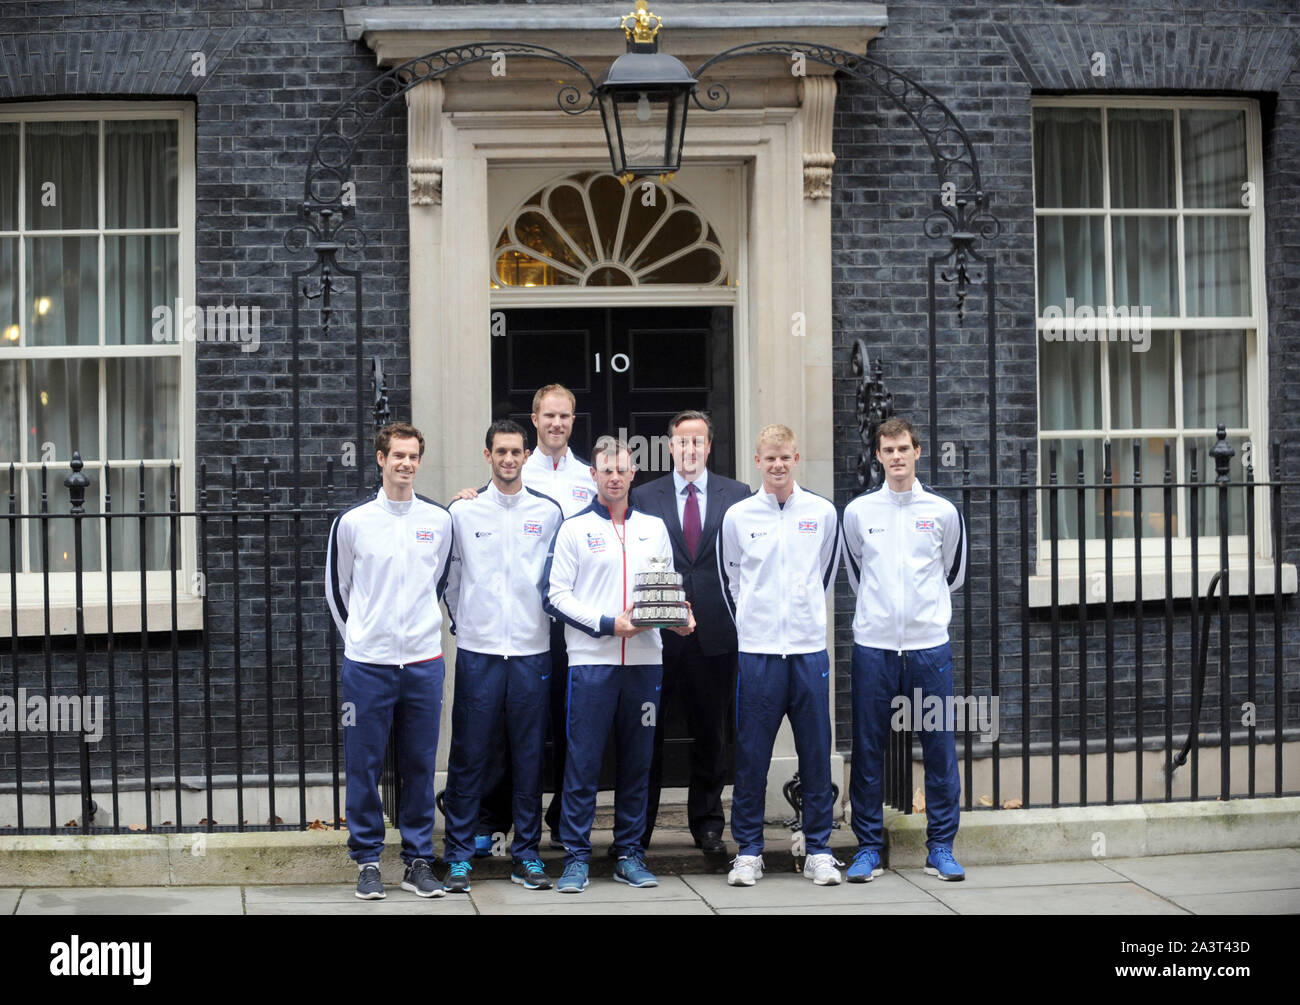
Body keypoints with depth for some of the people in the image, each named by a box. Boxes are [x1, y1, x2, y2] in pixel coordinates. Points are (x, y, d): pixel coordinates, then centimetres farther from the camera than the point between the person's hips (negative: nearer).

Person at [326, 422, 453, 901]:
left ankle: (418, 861, 15)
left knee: (420, 767, 6)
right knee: (365, 766, 2)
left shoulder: (439, 520, 6)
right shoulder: (353, 521, -1)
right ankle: (368, 861, 12)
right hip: (367, 664, -2)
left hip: (424, 663, 2)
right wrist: (361, 636, 10)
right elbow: (337, 588, 10)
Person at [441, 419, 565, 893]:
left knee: (529, 755, 5)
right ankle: (459, 855, 7)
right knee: (468, 755, 0)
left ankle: (526, 854, 14)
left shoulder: (548, 512, 5)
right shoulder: (463, 511, 3)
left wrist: (542, 621, 9)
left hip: (532, 649, 1)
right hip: (477, 649, -1)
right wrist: (463, 622, 7)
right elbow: (449, 577, 9)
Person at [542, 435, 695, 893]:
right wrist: (608, 624, -12)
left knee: (637, 761, 8)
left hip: (645, 659, 4)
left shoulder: (654, 528, 15)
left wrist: (678, 617, -3)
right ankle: (576, 856, 4)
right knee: (583, 761, -3)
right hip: (591, 661, -3)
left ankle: (630, 853, 16)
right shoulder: (574, 529, 3)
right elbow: (557, 595, -3)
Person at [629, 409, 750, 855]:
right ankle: (637, 828, 11)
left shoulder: (737, 495, 8)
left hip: (714, 632, 1)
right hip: (657, 631, -1)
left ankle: (708, 825, 21)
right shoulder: (644, 496, 7)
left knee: (710, 733, 9)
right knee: (647, 732, 3)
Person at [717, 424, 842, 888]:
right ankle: (748, 850, 10)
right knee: (751, 755, 1)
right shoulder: (738, 516, 3)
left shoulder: (822, 512, 5)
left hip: (809, 648, 1)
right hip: (757, 650, -1)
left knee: (817, 754, 4)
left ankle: (818, 850, 12)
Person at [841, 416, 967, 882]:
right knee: (868, 750, 3)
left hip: (929, 645, 0)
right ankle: (868, 847, 11)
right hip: (873, 646, 0)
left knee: (940, 748, 2)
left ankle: (941, 848, 11)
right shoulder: (858, 511, 4)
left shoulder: (942, 512, 4)